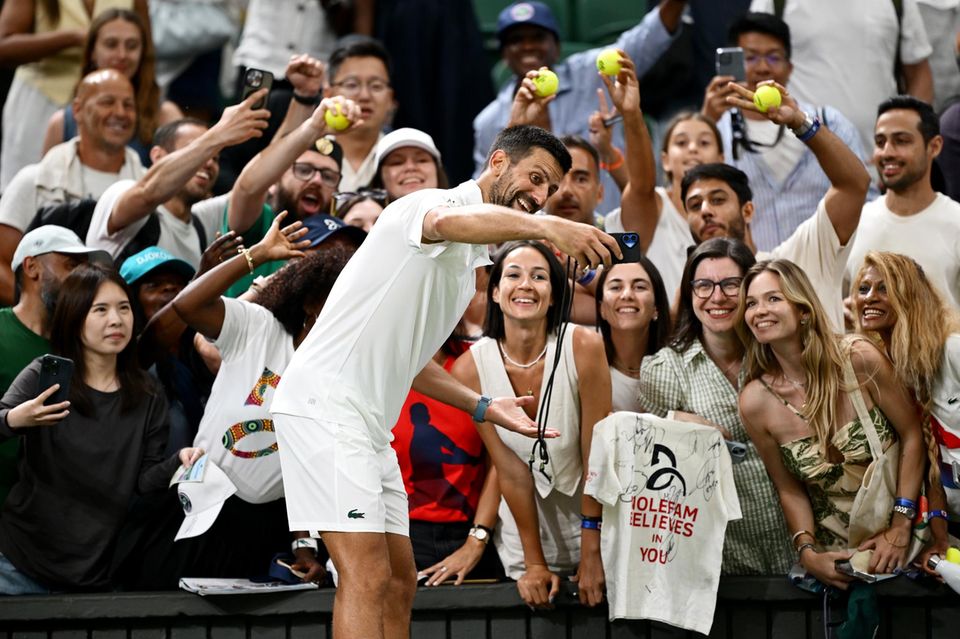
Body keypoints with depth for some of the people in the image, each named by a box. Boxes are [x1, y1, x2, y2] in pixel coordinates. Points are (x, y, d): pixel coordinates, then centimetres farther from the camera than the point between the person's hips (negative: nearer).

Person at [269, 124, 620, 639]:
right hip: (325, 400, -10)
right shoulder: (434, 201, -8)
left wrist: (484, 408, 17)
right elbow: (447, 221, -36)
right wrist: (547, 227, -50)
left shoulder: (470, 264, 21)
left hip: (369, 423, 10)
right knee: (368, 577, -17)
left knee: (399, 580, 8)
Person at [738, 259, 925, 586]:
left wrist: (901, 528, -8)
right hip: (836, 555, 1)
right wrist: (807, 553, -10)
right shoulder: (756, 402, -7)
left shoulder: (859, 359, -12)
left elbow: (912, 435, -3)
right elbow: (790, 489, 4)